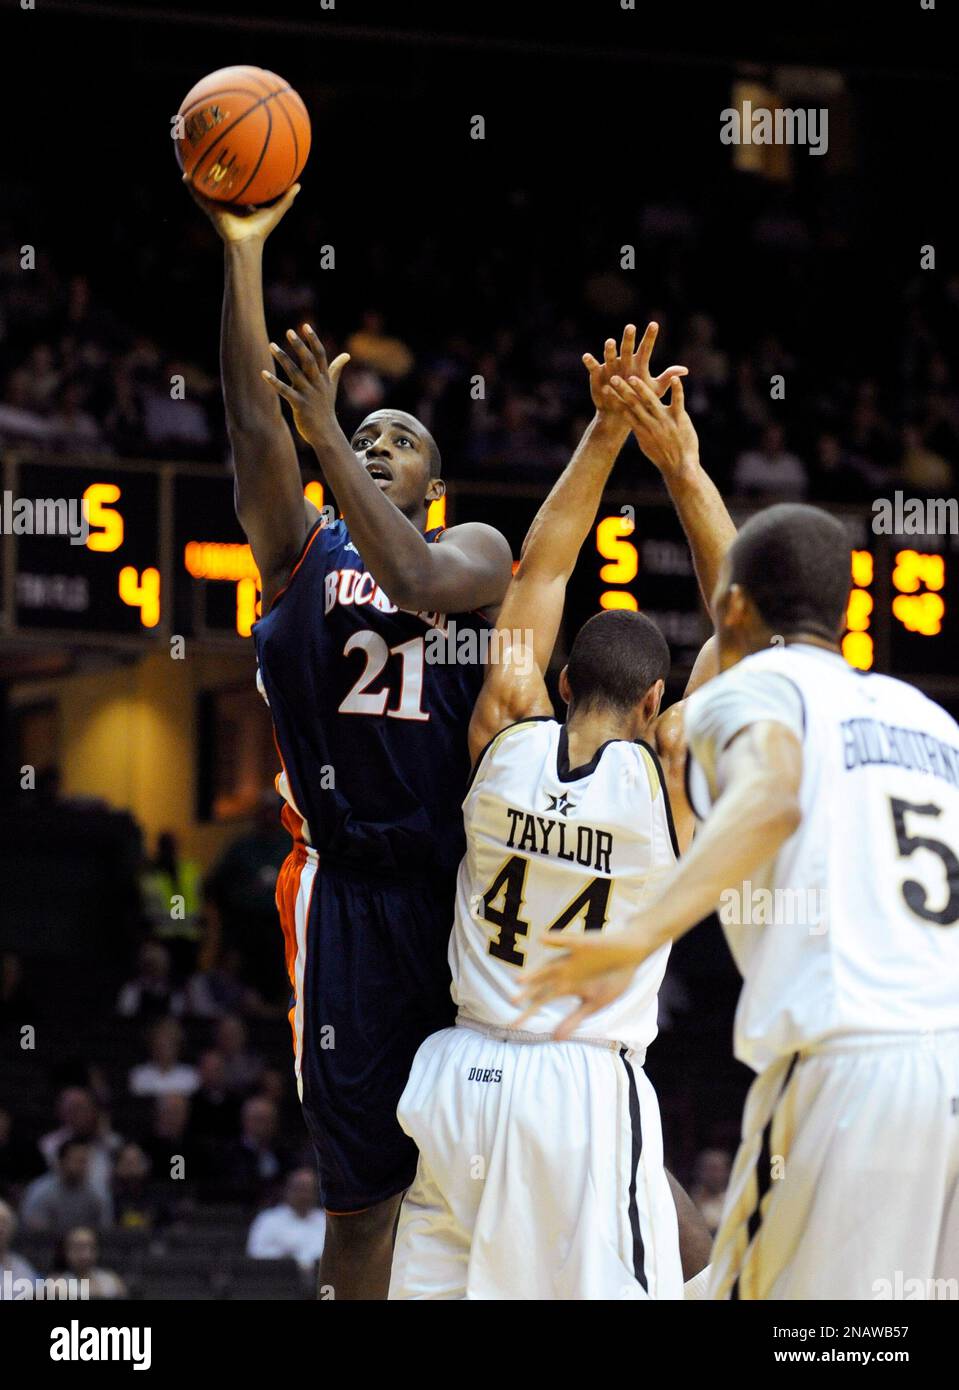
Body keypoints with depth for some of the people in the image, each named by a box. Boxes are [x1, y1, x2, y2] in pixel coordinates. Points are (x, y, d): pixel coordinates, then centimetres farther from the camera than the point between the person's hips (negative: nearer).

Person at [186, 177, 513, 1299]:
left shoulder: (476, 552, 8)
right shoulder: (301, 546, 11)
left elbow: (415, 583, -15)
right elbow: (253, 421, -3)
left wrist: (327, 436, -19)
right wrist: (243, 251, -14)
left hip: (462, 878, -1)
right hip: (345, 886, 1)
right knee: (360, 1175, 2)